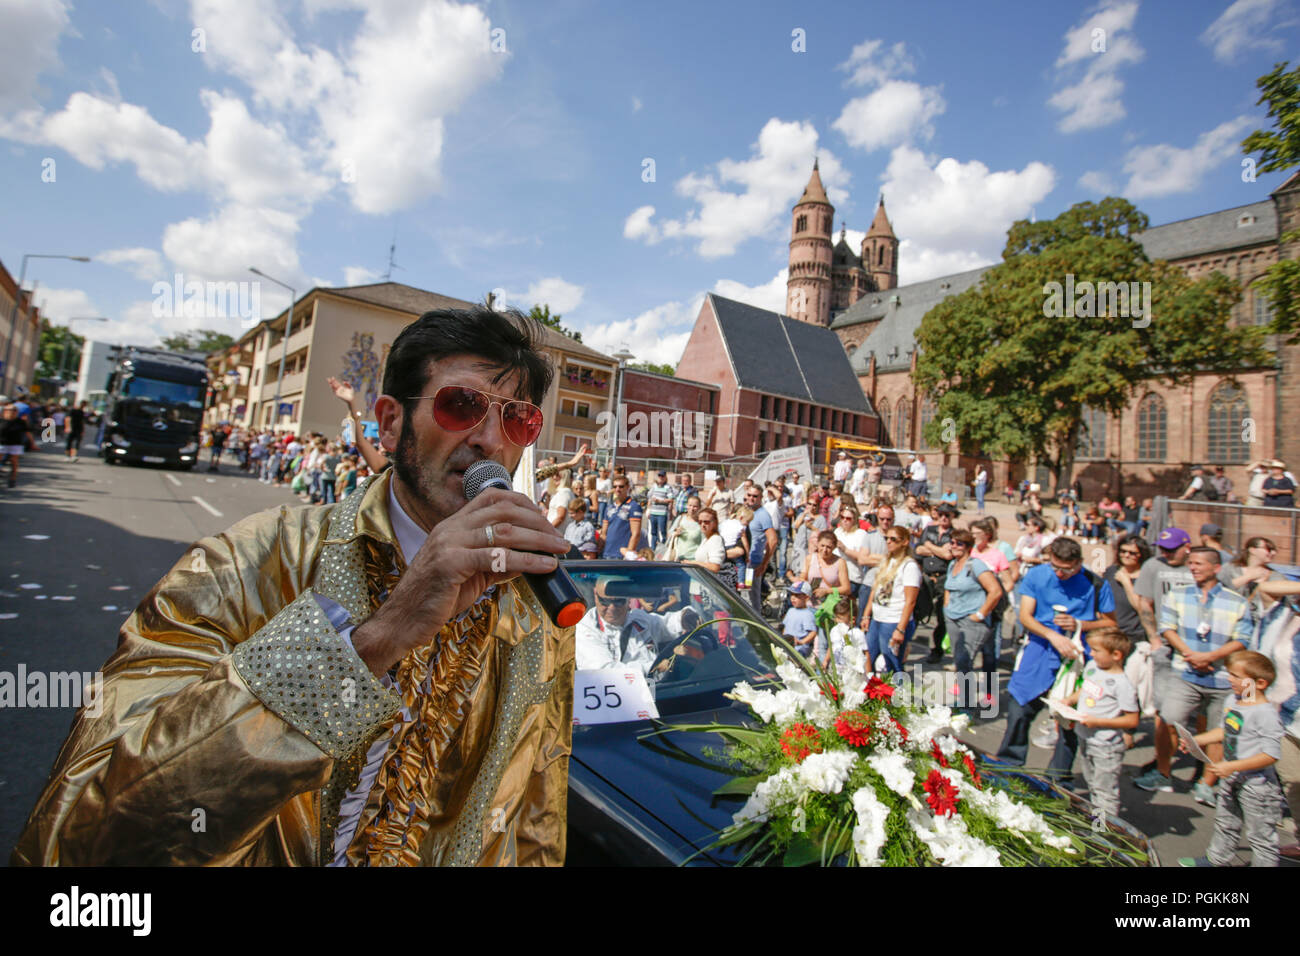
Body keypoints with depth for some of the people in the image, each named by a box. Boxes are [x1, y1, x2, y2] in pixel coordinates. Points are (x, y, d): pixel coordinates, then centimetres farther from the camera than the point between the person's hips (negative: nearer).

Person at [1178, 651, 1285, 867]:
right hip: (1233, 779, 9)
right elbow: (1224, 731, 16)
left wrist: (1232, 766, -27)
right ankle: (1217, 859, 39)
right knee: (1226, 822, 24)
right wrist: (1196, 740, 7)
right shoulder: (1234, 701, 2)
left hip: (1256, 785, -9)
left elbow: (1271, 755, -27)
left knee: (1260, 835, 6)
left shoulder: (1265, 713, -25)